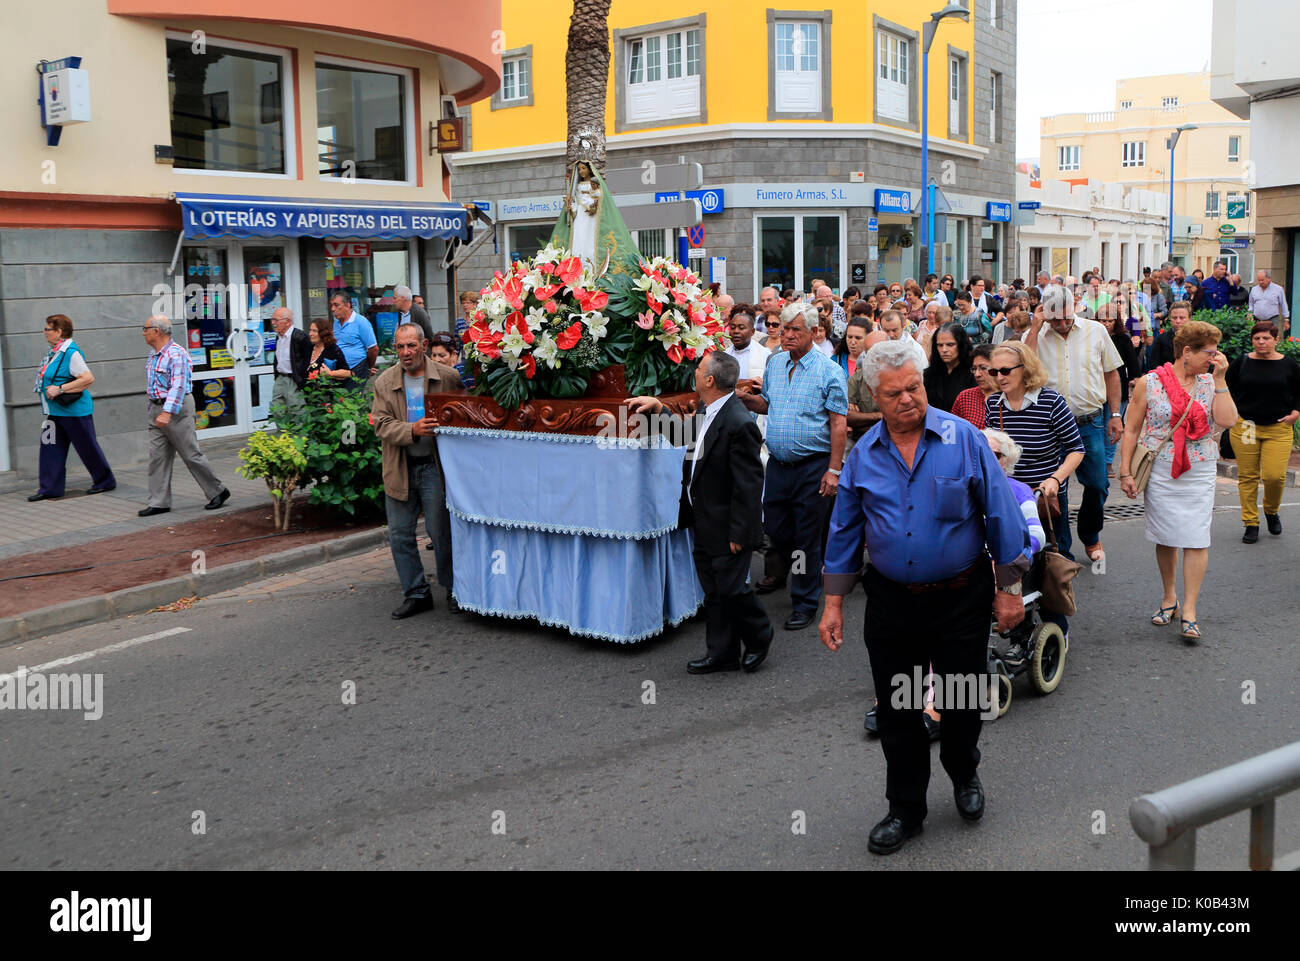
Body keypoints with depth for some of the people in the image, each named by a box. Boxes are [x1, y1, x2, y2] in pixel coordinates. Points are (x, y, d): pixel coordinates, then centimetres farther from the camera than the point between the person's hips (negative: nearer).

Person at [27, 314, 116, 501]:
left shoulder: (71, 352, -18)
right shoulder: (55, 351, 11)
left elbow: (88, 378, -26)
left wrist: (60, 389, -24)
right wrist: (49, 388, 11)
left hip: (74, 411, -9)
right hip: (55, 411, 10)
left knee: (88, 447, 3)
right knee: (50, 447, 6)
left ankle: (105, 482, 18)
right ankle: (50, 488, 11)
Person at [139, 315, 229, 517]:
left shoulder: (176, 354, -17)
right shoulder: (153, 354, 13)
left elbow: (178, 386, -25)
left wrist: (168, 412, -32)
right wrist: (152, 407, 21)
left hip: (176, 409, -9)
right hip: (157, 409, 9)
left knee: (191, 455, -3)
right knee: (157, 457, 4)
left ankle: (217, 492, 11)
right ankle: (159, 502, 7)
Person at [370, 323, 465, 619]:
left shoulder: (448, 377, -3)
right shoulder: (384, 382, 4)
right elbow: (381, 425, -5)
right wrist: (412, 430, -22)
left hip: (435, 466, -3)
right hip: (399, 469, 3)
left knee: (441, 532, 1)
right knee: (400, 535, 7)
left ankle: (453, 589, 20)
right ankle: (416, 594, 20)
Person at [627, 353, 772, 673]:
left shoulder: (740, 424, -24)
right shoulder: (705, 410, 4)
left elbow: (749, 485, -22)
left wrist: (738, 533, -20)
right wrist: (658, 408, 15)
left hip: (727, 526, -9)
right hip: (704, 525, 9)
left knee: (731, 588, 2)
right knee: (713, 592, 15)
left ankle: (758, 637, 28)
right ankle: (722, 653, 27)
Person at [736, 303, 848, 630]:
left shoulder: (828, 370, -9)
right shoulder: (774, 363, 9)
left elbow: (838, 424, -11)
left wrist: (834, 470, -15)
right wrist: (746, 398, -1)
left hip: (813, 465, -5)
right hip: (778, 462, 5)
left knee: (806, 535, 3)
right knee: (773, 524, 12)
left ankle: (805, 601, 15)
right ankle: (787, 568, 41)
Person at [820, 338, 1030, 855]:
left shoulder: (964, 439, -8)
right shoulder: (863, 454, 0)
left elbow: (1002, 516, -4)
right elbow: (844, 533, 6)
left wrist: (1009, 590, -4)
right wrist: (833, 604, 4)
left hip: (961, 598, -2)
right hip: (891, 602, 2)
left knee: (962, 702, 10)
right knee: (896, 711, 9)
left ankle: (964, 774, 42)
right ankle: (906, 809, 27)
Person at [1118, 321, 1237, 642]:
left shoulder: (1209, 383, 5)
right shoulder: (1149, 383, -2)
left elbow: (1227, 420, -8)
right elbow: (1132, 430, 1)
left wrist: (1220, 379, -8)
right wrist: (1125, 472, -3)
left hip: (1200, 472, 1)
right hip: (1161, 472, -1)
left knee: (1196, 541, -5)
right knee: (1165, 538, 8)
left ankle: (1189, 610, 1)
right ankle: (1169, 597, 26)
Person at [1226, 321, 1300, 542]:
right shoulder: (1241, 363, 4)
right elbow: (1227, 388, 15)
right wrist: (1232, 410, 3)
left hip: (1278, 429, -1)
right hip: (1244, 427, 1)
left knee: (1275, 476, -10)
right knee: (1247, 476, 2)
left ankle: (1271, 511, 20)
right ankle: (1251, 523, 12)